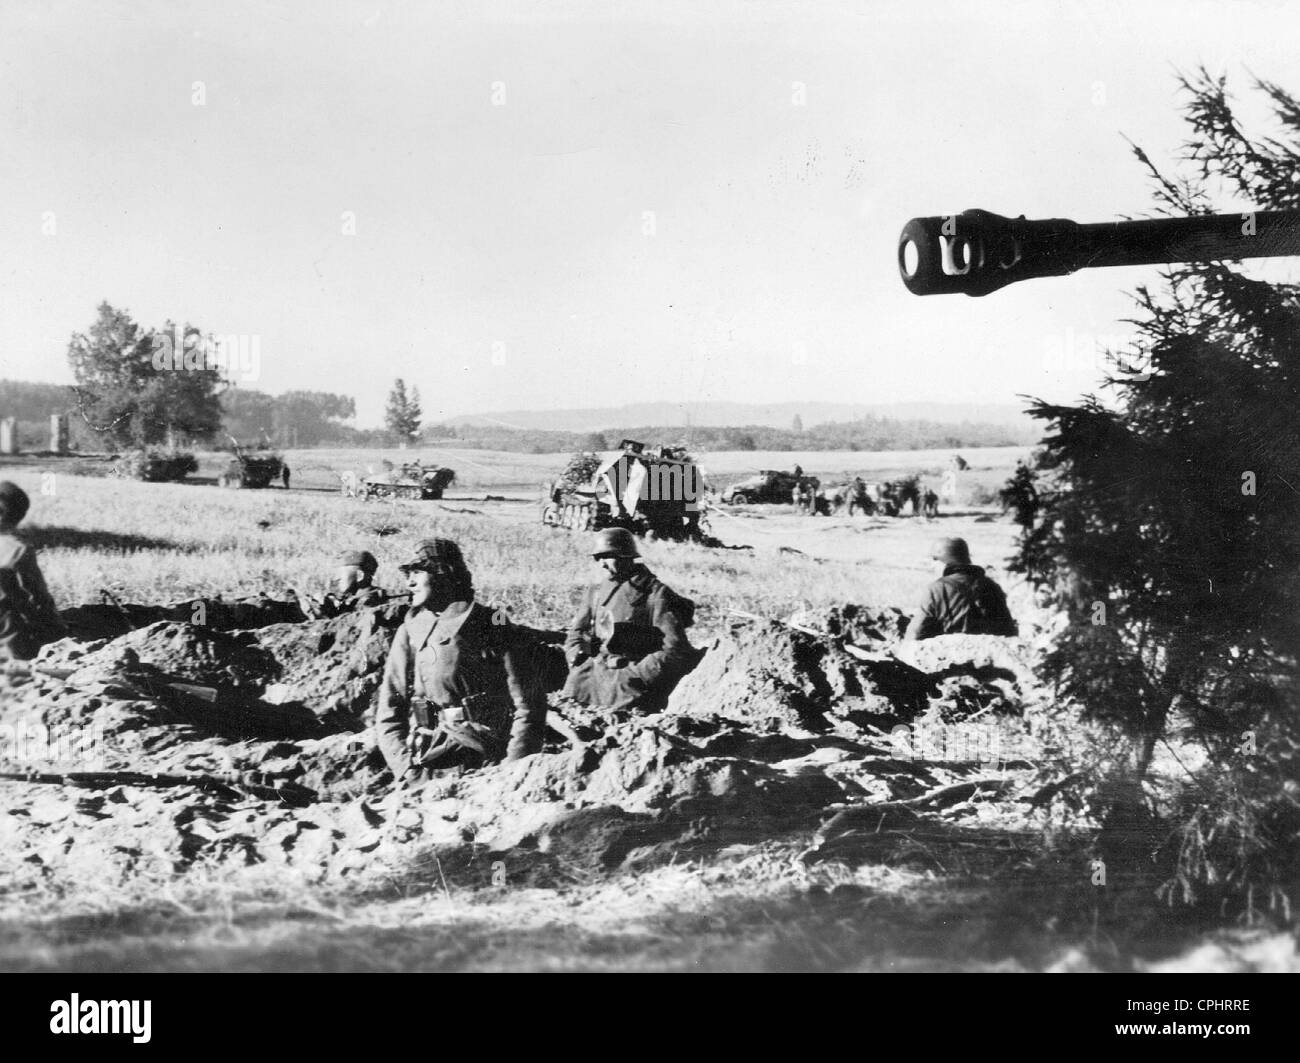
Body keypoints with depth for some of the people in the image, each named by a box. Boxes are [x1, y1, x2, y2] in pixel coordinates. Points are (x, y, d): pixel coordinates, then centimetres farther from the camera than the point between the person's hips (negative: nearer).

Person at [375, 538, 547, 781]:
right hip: (426, 766, 2)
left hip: (485, 767, -2)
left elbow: (528, 707, -1)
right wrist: (408, 770, -2)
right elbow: (389, 712, 10)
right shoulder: (410, 631, 10)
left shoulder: (496, 630, 1)